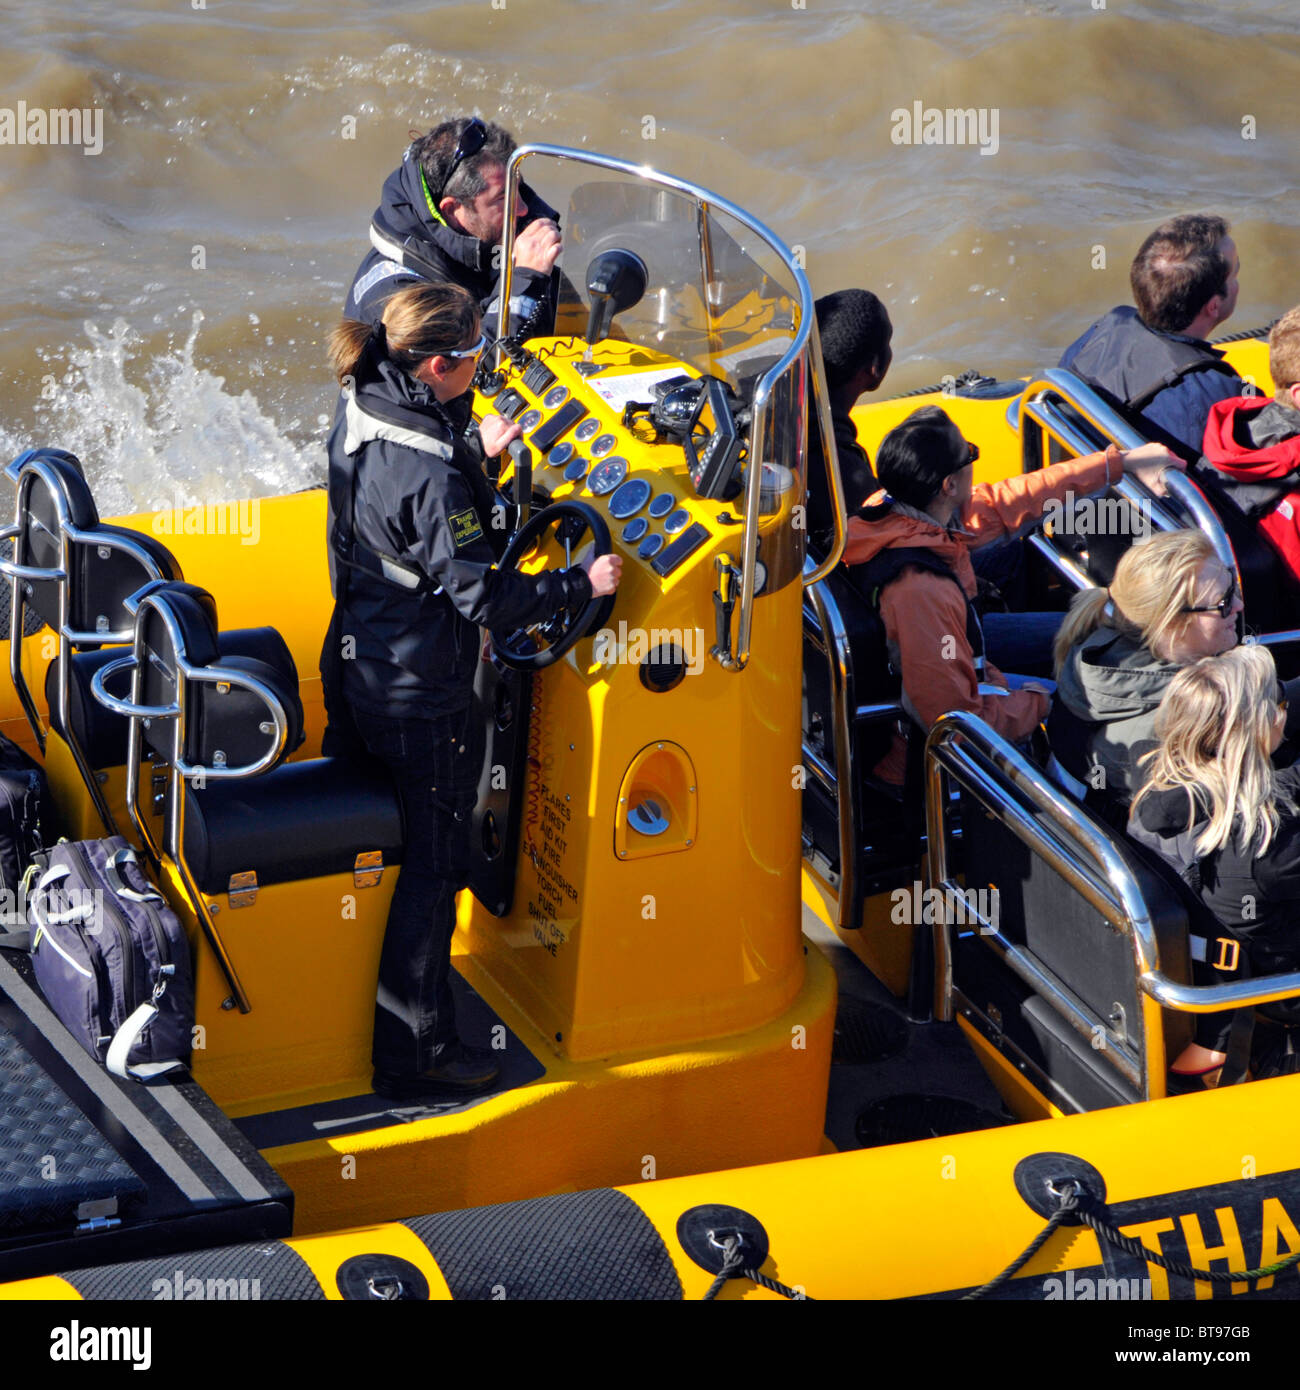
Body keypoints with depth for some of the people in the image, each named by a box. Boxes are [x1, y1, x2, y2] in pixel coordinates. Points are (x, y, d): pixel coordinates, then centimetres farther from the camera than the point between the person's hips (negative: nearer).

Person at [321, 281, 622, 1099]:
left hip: (357, 663, 9)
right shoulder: (433, 477, -30)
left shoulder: (360, 416, -3)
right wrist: (581, 584, -17)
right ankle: (415, 1054, 16)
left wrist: (473, 450, 18)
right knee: (431, 869, 6)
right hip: (422, 701, -9)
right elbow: (483, 597, -26)